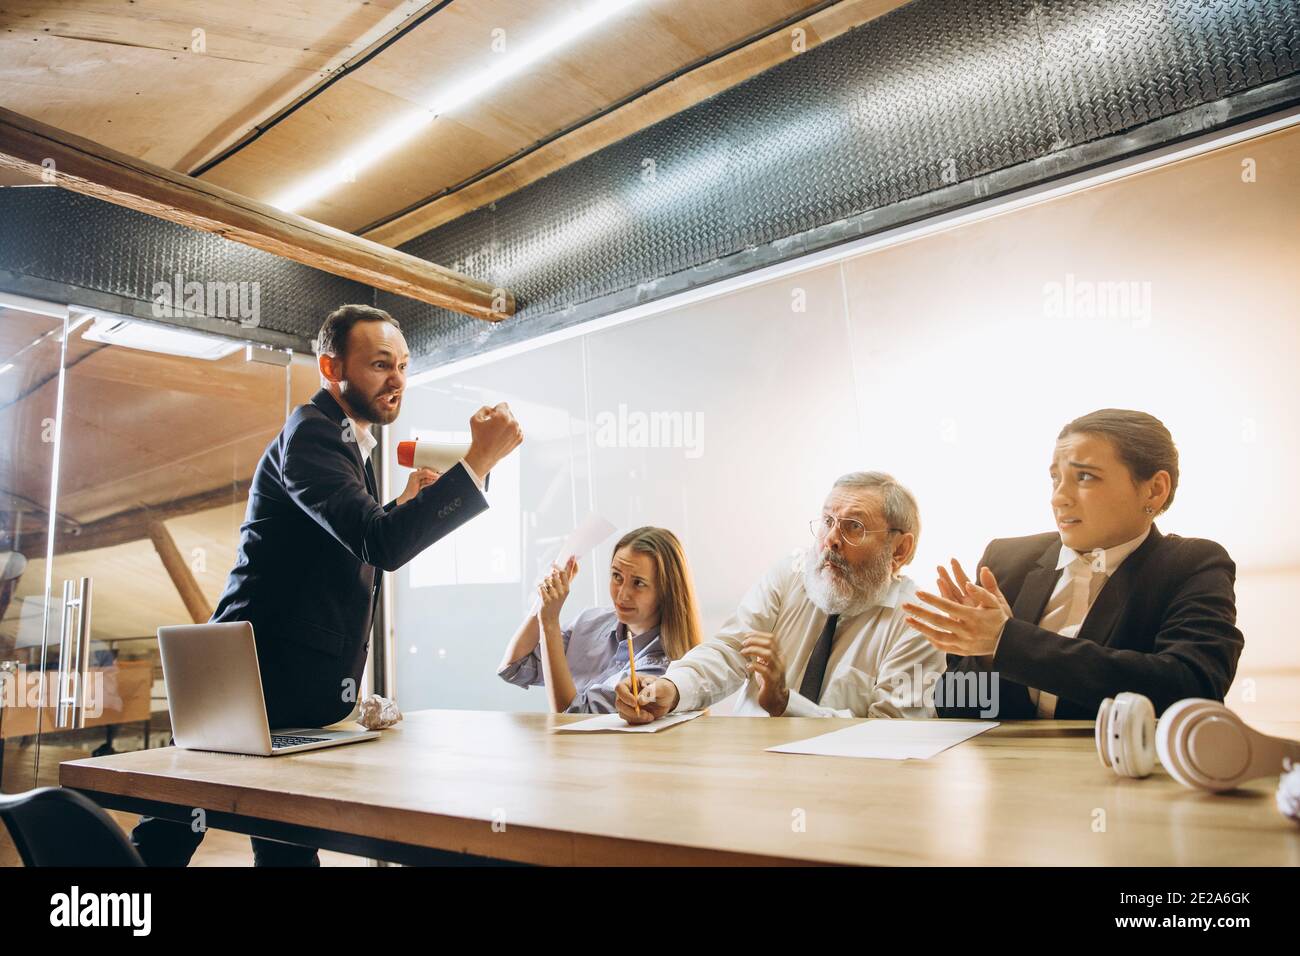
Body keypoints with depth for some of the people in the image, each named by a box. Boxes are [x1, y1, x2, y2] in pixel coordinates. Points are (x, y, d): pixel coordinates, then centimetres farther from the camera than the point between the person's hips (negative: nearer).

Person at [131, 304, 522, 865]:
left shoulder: (349, 441, 15)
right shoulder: (311, 433, -15)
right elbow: (381, 544, -30)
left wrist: (405, 503, 4)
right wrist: (478, 461, -33)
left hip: (308, 684, 9)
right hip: (267, 679, -9)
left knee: (291, 840, 16)